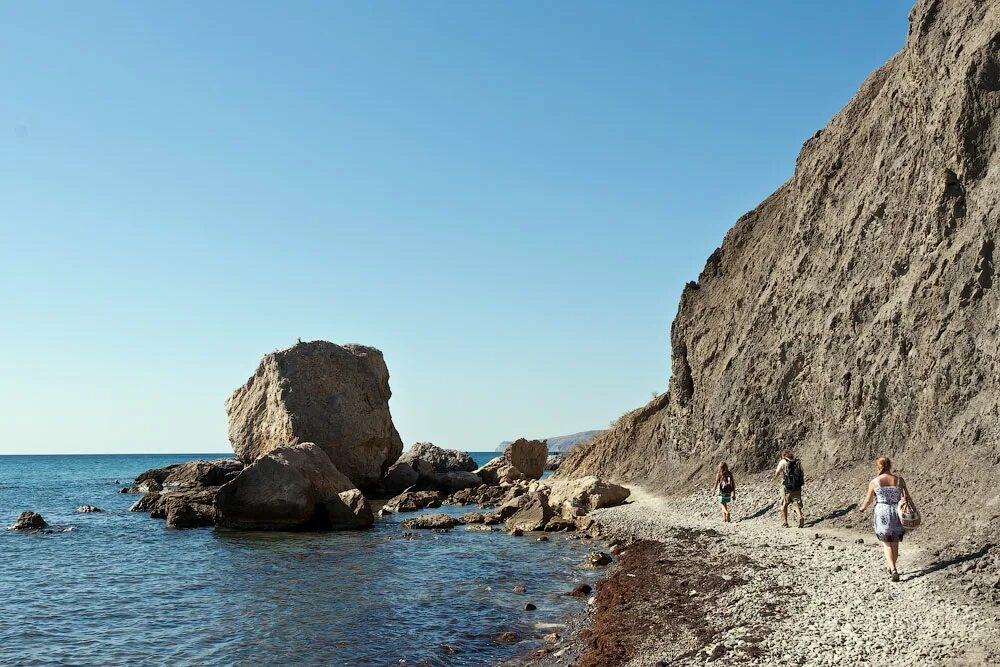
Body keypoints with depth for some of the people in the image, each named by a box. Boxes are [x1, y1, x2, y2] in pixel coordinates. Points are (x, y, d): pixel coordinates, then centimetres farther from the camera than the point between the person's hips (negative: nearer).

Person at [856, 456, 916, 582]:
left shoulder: (874, 482, -7)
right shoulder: (899, 480, -4)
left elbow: (868, 500, 4)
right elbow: (908, 498, -4)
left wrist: (862, 508, 23)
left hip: (882, 514, -2)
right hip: (897, 514, 2)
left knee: (887, 544, 8)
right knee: (895, 543, 18)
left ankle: (893, 570, -7)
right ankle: (891, 568, 32)